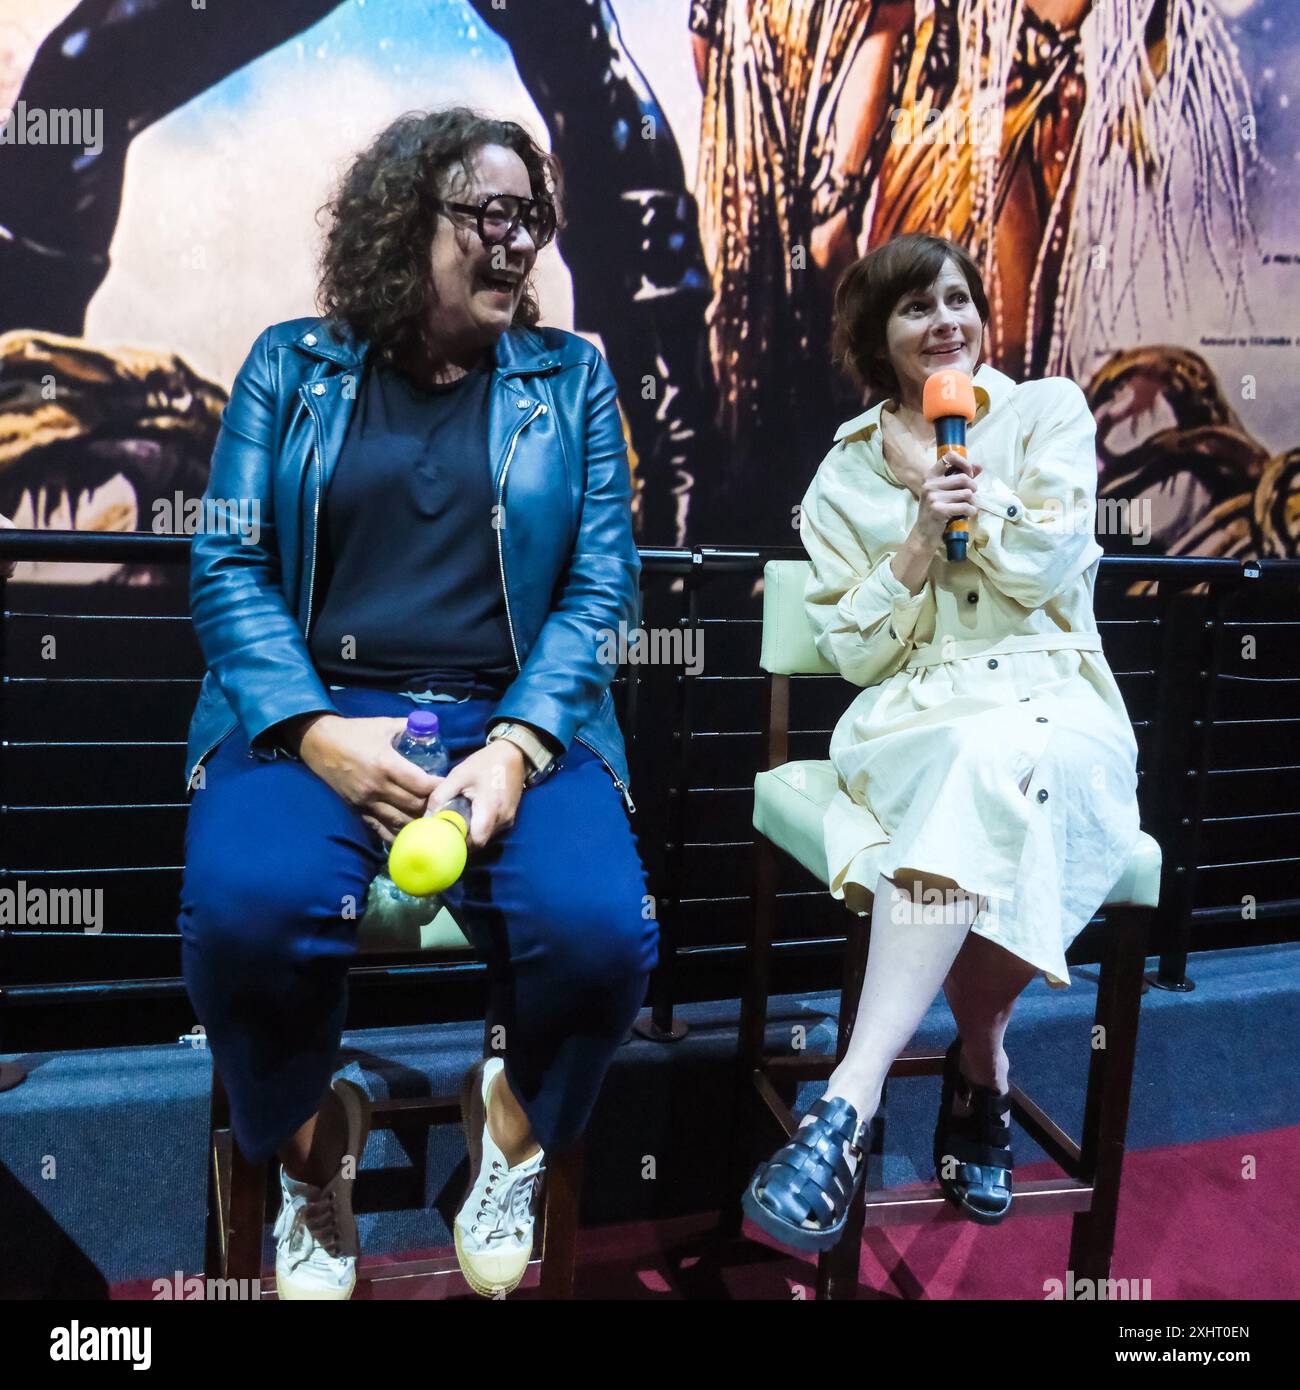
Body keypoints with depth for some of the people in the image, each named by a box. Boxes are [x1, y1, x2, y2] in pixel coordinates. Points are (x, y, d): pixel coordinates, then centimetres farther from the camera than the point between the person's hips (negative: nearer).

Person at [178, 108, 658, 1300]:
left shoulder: (571, 377, 13)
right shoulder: (291, 366, 12)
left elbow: (603, 581, 3)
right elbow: (227, 566, 3)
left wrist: (517, 746, -14)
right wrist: (316, 730, -15)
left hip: (515, 719, 1)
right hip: (314, 716, 0)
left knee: (598, 929, -28)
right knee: (248, 910, -31)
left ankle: (515, 1135, 9)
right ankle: (312, 1159, 5)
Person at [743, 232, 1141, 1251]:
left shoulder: (1050, 411, 13)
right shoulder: (846, 474, 15)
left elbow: (1048, 567, -3)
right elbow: (855, 652, 6)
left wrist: (938, 470, 0)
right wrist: (921, 539, -9)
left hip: (1053, 700, 0)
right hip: (915, 716, 1)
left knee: (991, 768, -38)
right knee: (978, 773, -38)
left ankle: (853, 1095, -31)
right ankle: (984, 1066, -25)